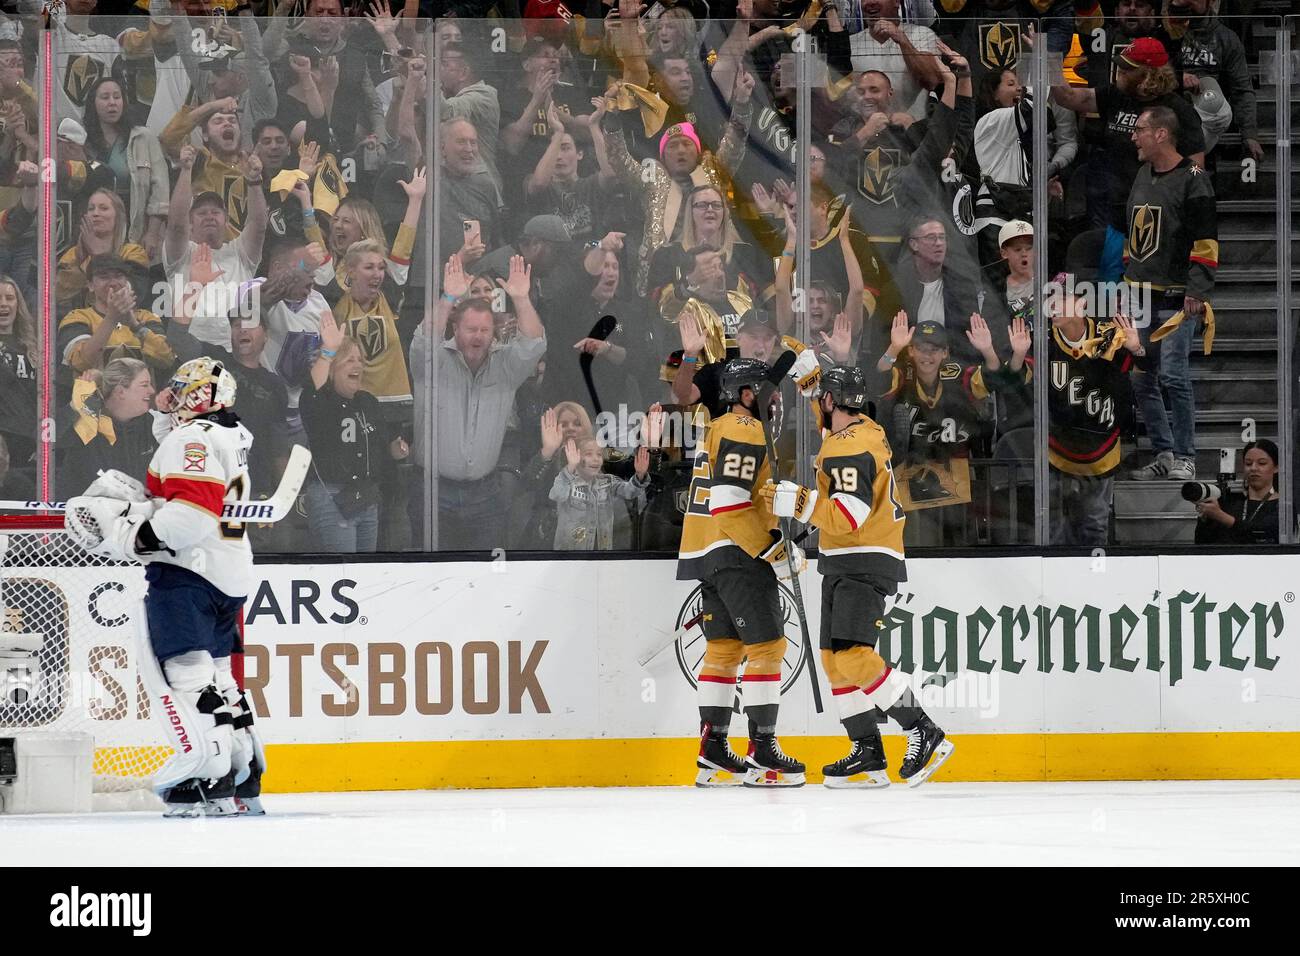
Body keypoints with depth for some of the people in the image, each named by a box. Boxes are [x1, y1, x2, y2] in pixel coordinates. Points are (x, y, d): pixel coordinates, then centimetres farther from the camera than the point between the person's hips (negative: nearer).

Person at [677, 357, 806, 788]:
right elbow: (729, 502, -22)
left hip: (706, 554, 10)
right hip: (737, 555, -10)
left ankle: (713, 753, 12)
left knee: (724, 648, 12)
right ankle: (762, 751, -10)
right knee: (766, 645, -8)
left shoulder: (720, 429, 20)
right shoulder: (744, 431, -13)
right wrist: (775, 551, -19)